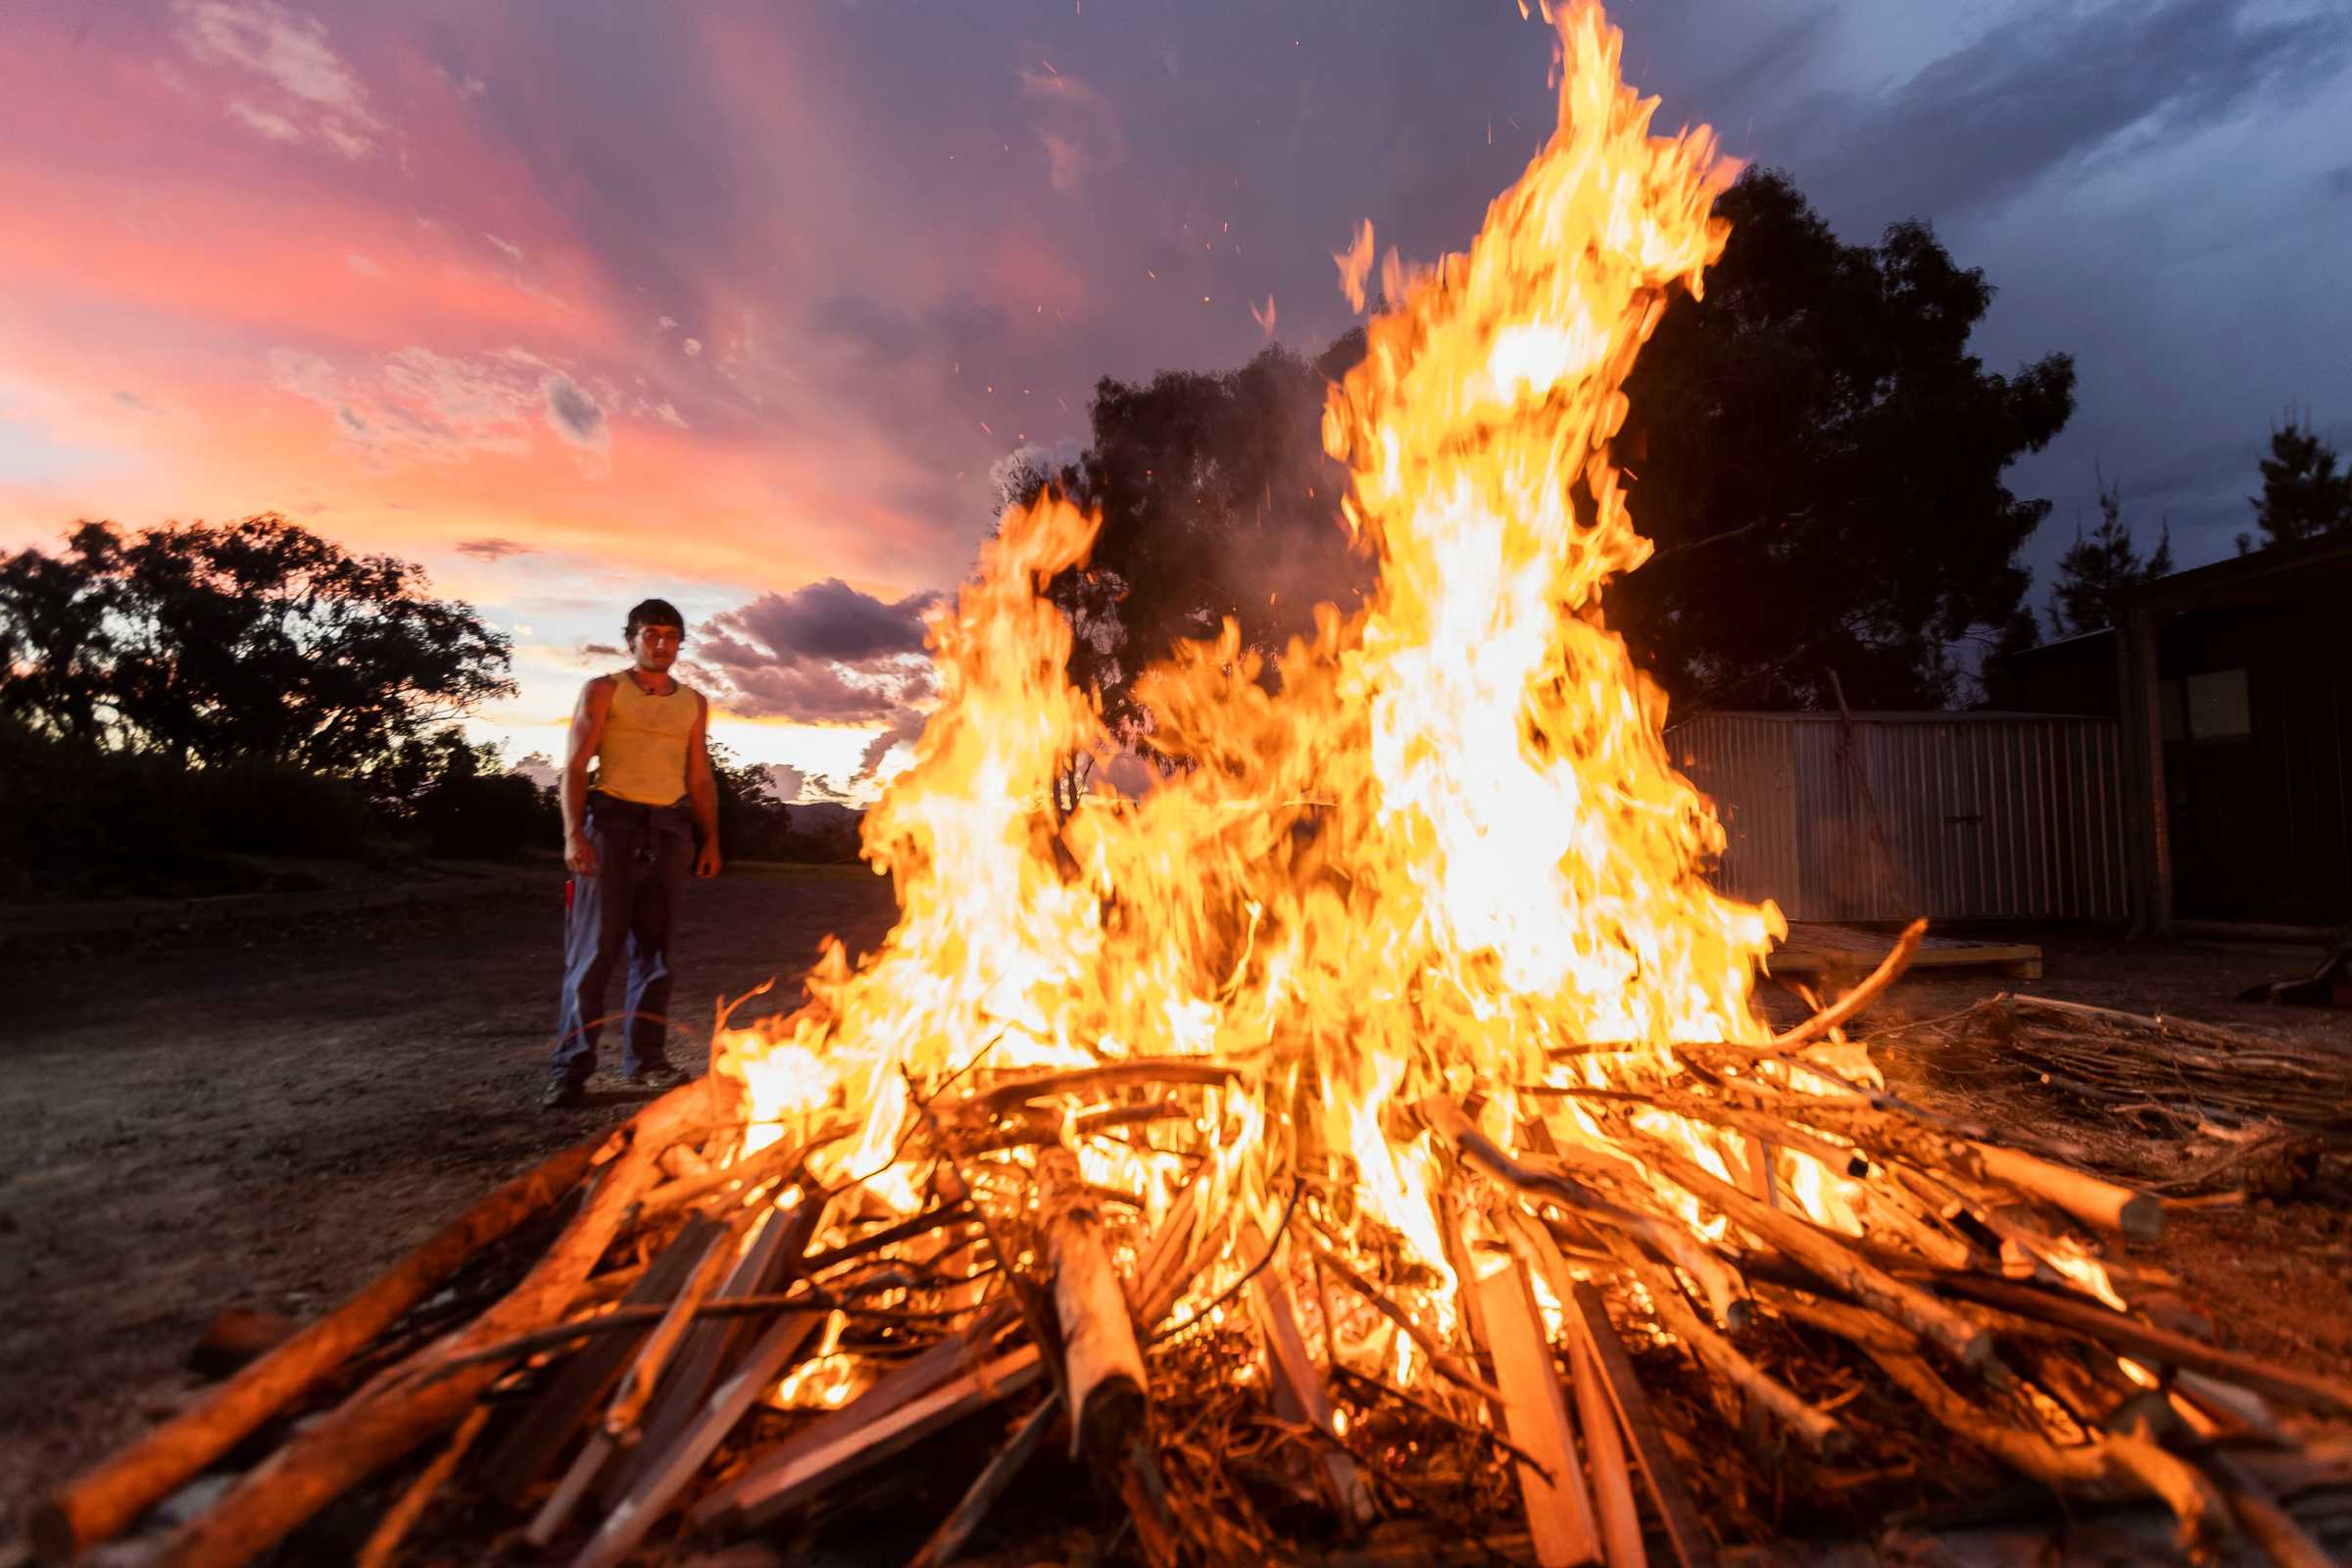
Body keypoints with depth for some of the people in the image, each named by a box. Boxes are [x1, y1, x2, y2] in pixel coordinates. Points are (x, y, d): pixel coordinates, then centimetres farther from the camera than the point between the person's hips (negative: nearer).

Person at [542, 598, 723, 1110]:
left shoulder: (693, 703, 15)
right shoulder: (603, 691, 5)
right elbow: (576, 766, -2)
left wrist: (710, 839, 7)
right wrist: (573, 832, -14)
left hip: (670, 829, 4)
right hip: (614, 821, -3)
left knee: (655, 949, 6)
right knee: (594, 948, -5)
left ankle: (645, 1058, 14)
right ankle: (571, 1069, -1)